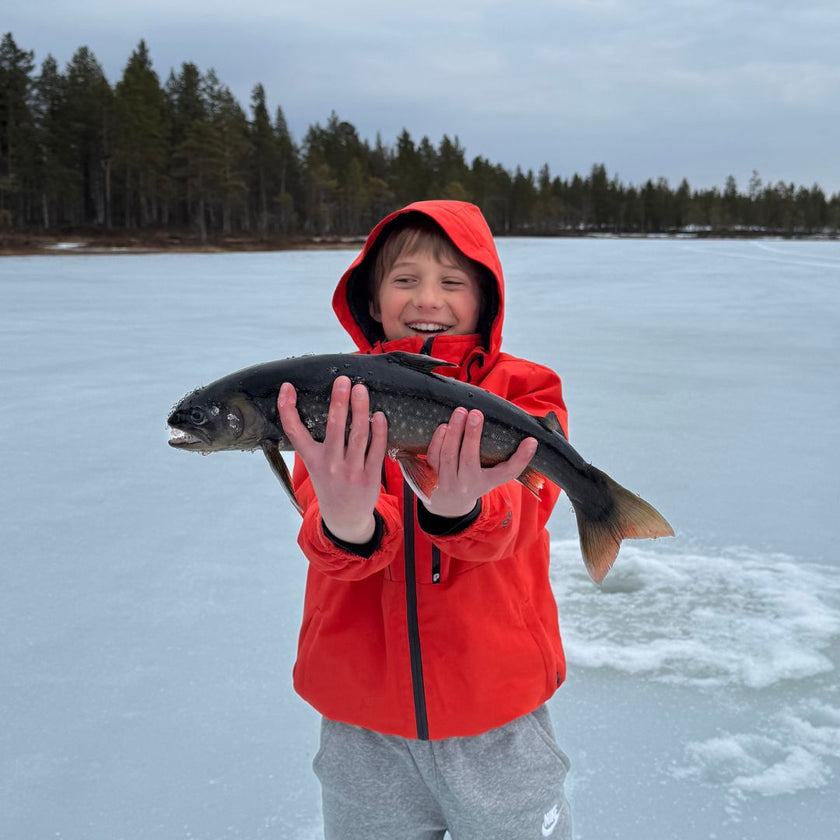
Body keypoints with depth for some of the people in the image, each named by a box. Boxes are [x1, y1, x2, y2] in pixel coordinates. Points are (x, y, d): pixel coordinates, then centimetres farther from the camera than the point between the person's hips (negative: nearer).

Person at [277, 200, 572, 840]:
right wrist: (347, 523, -41)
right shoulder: (335, 402, -1)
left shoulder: (523, 389, -2)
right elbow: (344, 541, -17)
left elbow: (518, 518, -19)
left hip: (498, 718, 0)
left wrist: (459, 509, -42)